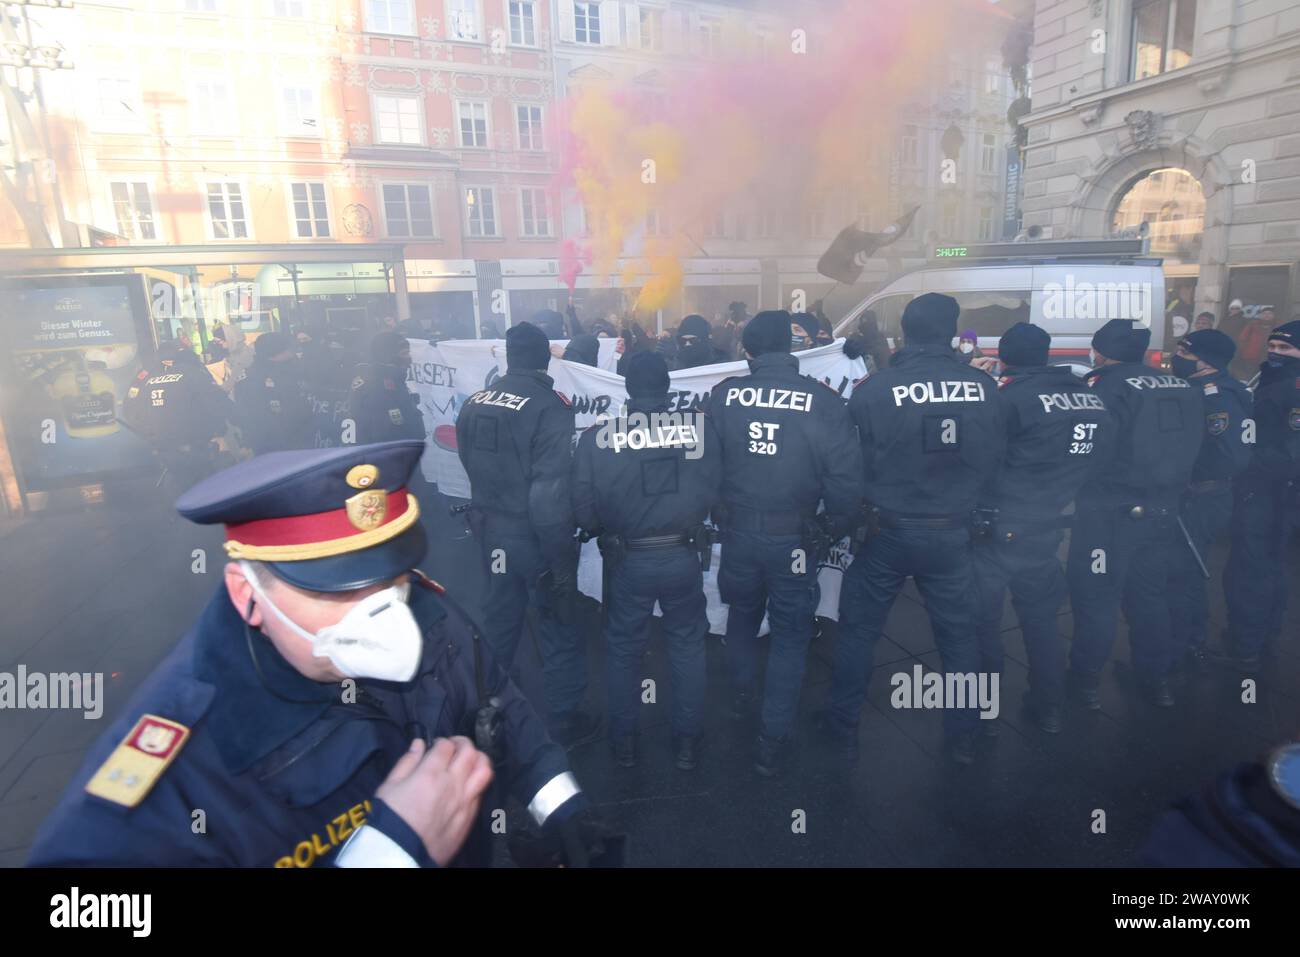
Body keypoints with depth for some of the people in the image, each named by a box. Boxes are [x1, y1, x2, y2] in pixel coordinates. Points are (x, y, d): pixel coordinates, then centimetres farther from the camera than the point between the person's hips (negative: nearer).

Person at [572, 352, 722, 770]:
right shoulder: (701, 427, -10)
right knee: (687, 649, 19)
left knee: (624, 652, 19)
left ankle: (624, 743, 34)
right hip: (683, 558, 1)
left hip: (627, 561, 0)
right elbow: (714, 491, -6)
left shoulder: (597, 436, -12)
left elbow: (583, 509, -9)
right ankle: (687, 743, 30)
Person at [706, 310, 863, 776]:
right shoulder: (823, 401, -14)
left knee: (742, 614, 26)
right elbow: (846, 479, -13)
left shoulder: (723, 394, -9)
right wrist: (831, 532, 2)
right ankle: (772, 743, 18)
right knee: (789, 633, 13)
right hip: (794, 539, -2)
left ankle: (742, 697, 47)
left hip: (737, 531, 2)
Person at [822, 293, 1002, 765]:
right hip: (953, 533, 2)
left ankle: (843, 726, 26)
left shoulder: (872, 388, -15)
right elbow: (991, 460, 1)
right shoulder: (983, 386, -8)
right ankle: (962, 735, 33)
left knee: (859, 629, 14)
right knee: (958, 633, 19)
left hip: (888, 531, -2)